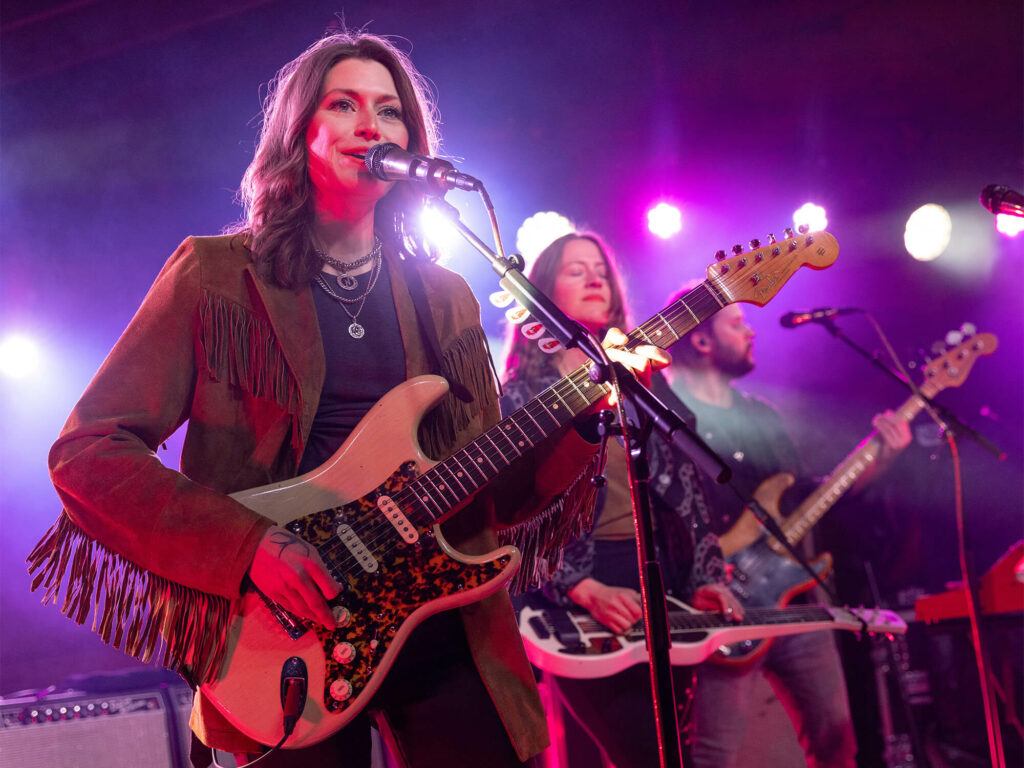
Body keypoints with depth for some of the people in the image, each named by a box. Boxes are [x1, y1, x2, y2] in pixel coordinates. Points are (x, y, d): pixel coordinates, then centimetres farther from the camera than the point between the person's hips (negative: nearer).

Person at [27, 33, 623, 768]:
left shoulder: (444, 297, 12)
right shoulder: (217, 275, -1)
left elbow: (489, 492, 11)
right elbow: (86, 451, -7)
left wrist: (577, 419, -8)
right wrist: (248, 543, -19)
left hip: (444, 626, 4)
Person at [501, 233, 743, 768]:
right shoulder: (519, 395, 1)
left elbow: (686, 487, 13)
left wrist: (706, 578, 1)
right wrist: (585, 590, -18)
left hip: (666, 585, 5)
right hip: (574, 595, -5)